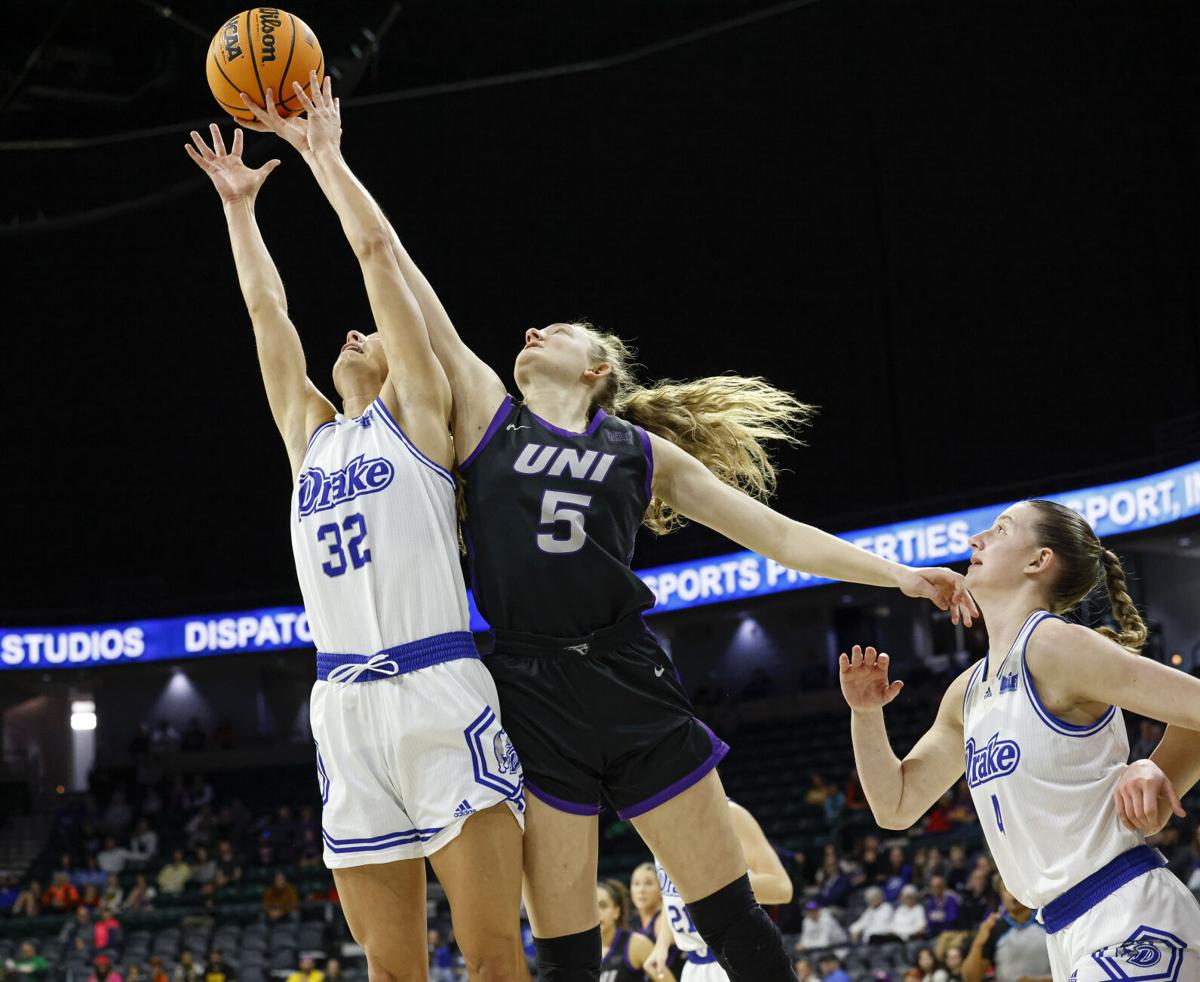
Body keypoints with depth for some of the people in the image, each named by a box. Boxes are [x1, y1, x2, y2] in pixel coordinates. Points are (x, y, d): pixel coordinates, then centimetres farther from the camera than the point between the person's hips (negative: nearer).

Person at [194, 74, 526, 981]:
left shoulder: (417, 416, 10)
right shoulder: (310, 435, 22)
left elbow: (377, 251, 7)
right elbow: (266, 308, 27)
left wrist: (323, 152, 15)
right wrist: (238, 204, 34)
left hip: (442, 696, -5)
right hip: (346, 710, 5)